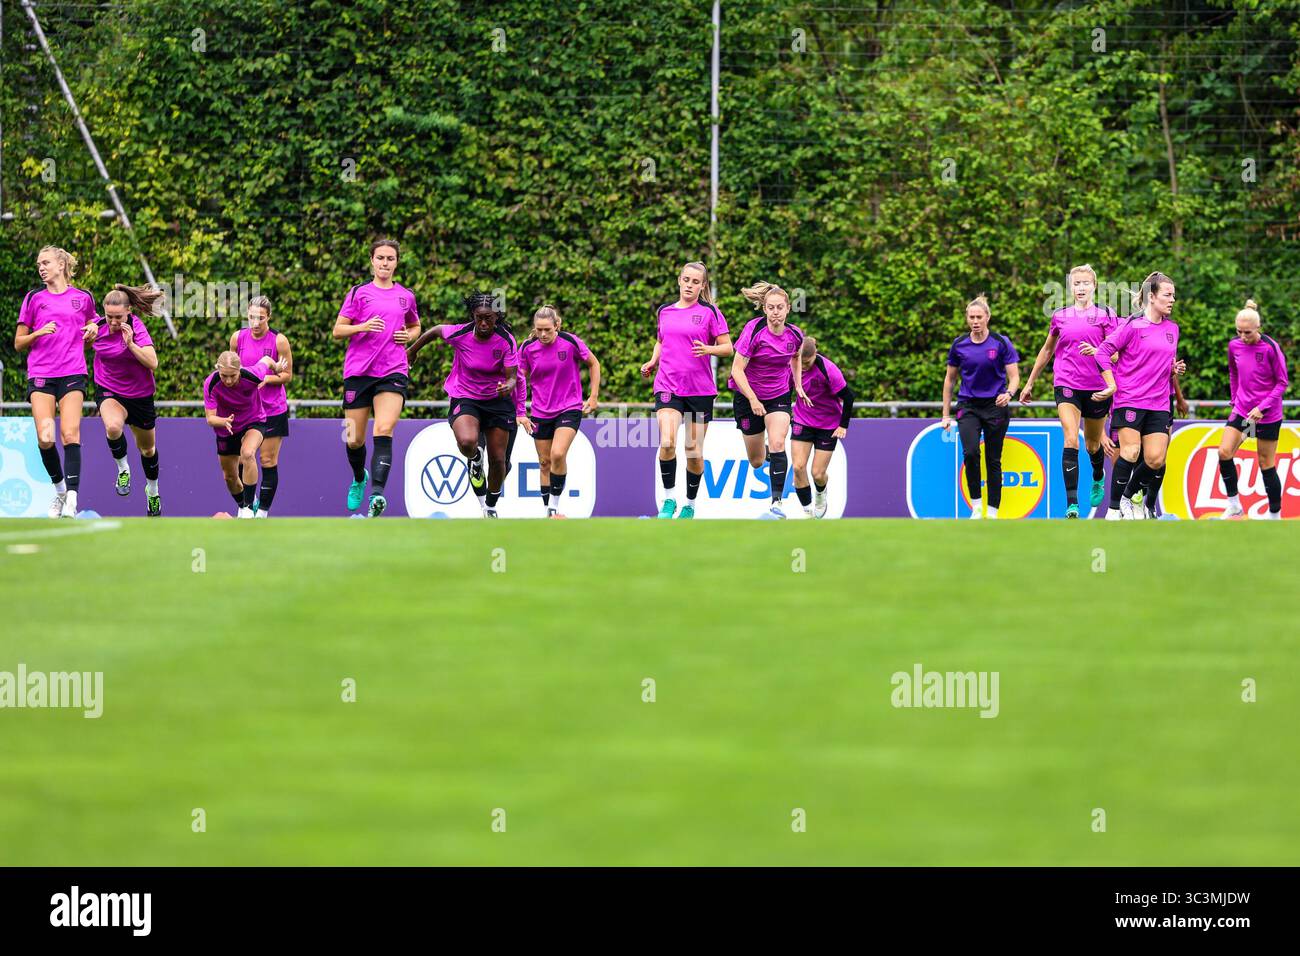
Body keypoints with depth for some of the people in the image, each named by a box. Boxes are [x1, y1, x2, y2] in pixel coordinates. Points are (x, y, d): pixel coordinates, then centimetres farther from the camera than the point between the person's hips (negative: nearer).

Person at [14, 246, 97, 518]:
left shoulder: (84, 298, 12)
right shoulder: (34, 299, 12)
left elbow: (88, 339, 24)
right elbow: (19, 343, 13)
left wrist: (93, 332, 2)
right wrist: (38, 333, -5)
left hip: (72, 375, -1)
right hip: (40, 375, 1)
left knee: (70, 434, -17)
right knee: (45, 439, -11)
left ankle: (72, 500, -22)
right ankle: (60, 491, 11)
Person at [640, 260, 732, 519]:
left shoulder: (710, 312, -1)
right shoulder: (664, 312, 11)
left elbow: (728, 348, -2)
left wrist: (708, 349, -22)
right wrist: (652, 361, 8)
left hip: (700, 389, -1)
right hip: (668, 387, 1)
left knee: (694, 451, 5)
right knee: (667, 442, -20)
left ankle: (690, 504, 23)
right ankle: (668, 500, -8)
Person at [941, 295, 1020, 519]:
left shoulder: (1001, 343, -5)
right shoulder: (959, 345, 2)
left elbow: (1014, 377, -4)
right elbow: (950, 379, 12)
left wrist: (1008, 393, -26)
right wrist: (946, 414, 10)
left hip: (996, 407, -1)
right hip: (968, 407, 1)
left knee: (993, 460, 2)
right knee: (970, 452, -21)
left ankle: (993, 512, 11)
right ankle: (976, 505, -11)